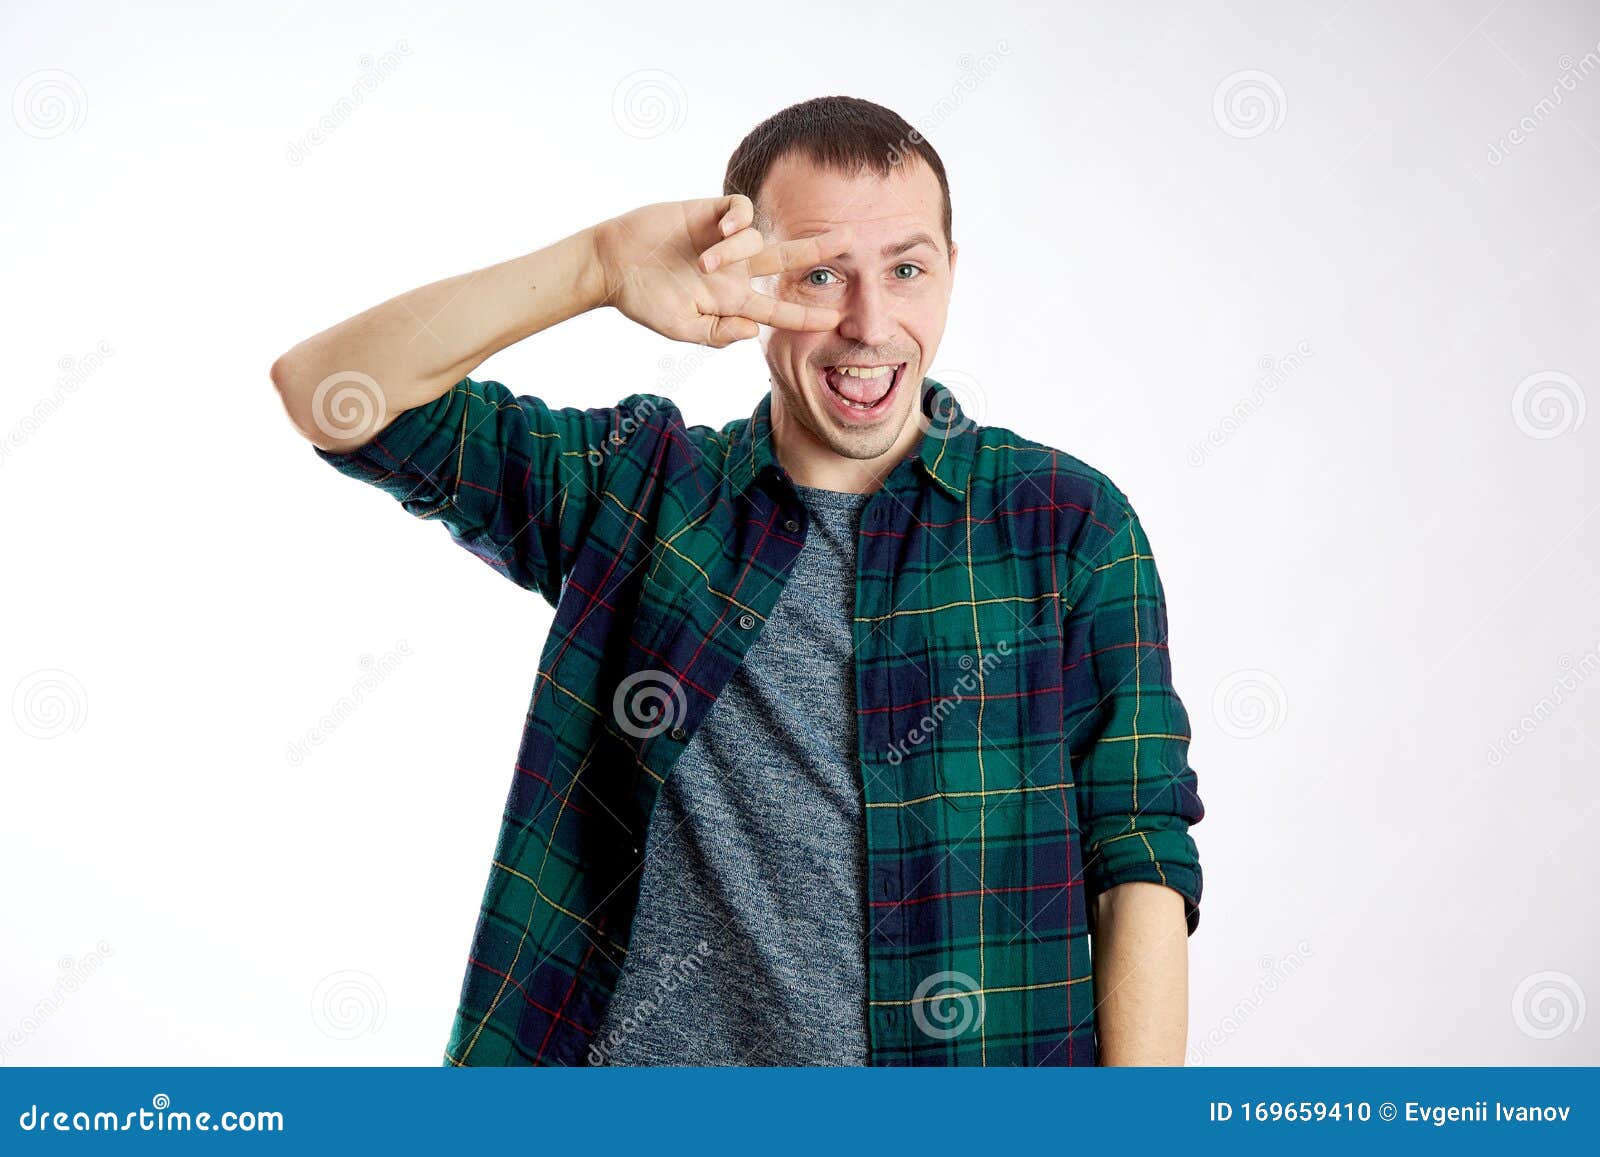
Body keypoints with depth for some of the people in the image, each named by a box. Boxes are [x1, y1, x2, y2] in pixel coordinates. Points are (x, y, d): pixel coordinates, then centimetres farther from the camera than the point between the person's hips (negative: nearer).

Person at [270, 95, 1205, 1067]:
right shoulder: (638, 485, 0)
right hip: (640, 1057, 1)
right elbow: (324, 389, -6)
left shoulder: (1073, 524, -3)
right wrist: (596, 269, -19)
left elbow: (1141, 860, -4)